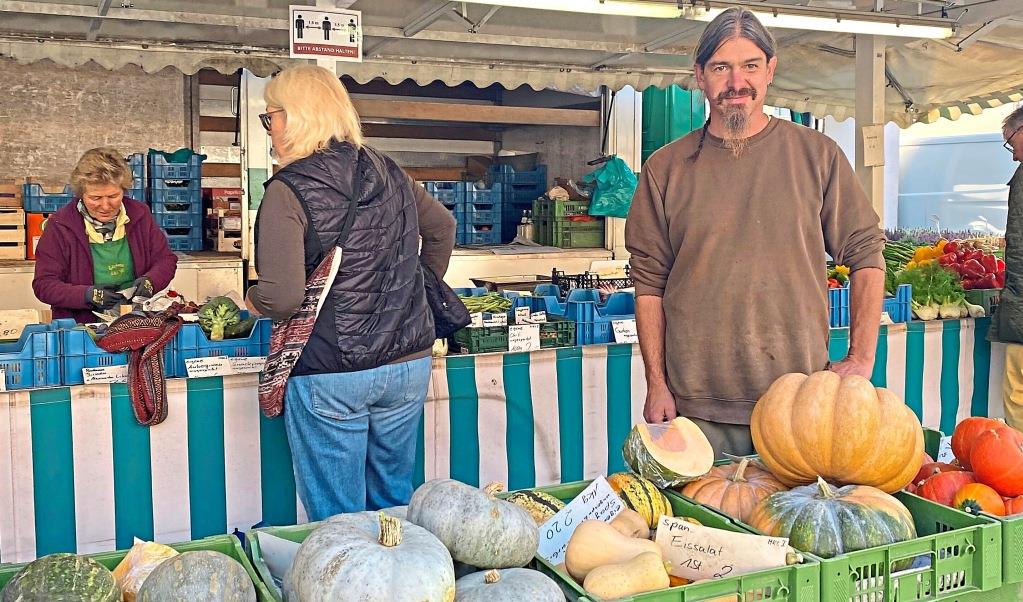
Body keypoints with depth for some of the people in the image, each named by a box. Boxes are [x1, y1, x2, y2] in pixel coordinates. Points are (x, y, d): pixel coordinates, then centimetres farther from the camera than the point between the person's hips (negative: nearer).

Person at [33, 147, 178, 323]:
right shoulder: (59, 226, -2)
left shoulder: (140, 215, 7)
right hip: (80, 327, -2)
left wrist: (149, 281, -10)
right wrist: (88, 294, -19)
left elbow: (166, 259, 12)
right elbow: (43, 285, -3)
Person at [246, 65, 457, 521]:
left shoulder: (288, 190, -13)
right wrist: (424, 287, 30)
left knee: (336, 520, 9)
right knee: (395, 504, 20)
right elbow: (443, 228, 22)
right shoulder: (388, 172, 6)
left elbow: (281, 297, -22)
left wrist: (250, 300, -1)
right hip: (409, 362, 6)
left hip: (331, 375, -6)